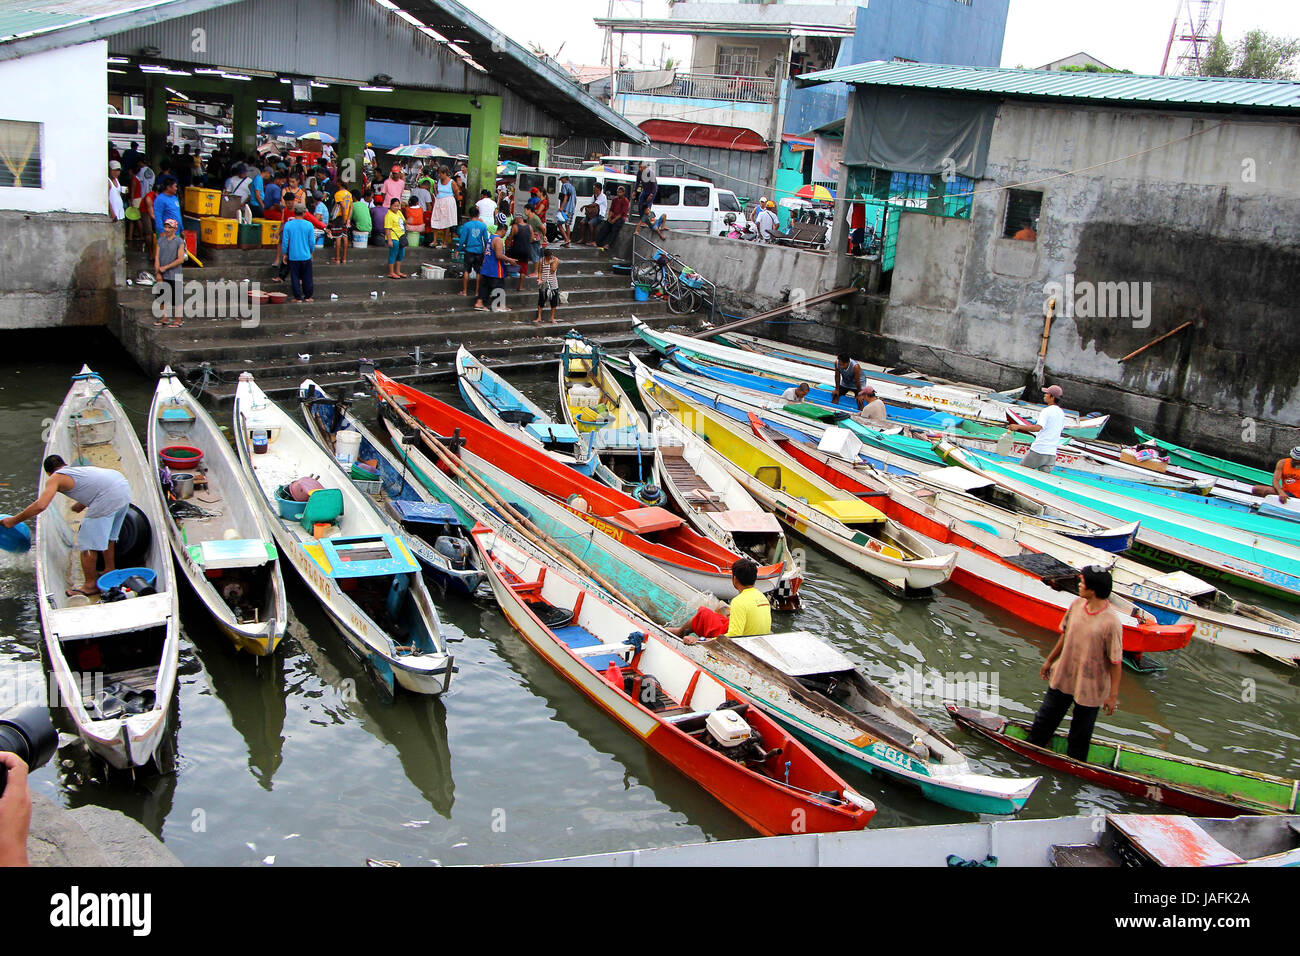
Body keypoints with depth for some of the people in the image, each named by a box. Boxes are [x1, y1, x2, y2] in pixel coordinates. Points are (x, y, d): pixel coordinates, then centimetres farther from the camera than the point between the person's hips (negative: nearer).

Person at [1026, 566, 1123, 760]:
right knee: (1045, 717, 22)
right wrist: (1050, 660, 17)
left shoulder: (1111, 622, -27)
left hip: (1090, 688, -6)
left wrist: (1113, 695, -14)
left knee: (1081, 731, 15)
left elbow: (1116, 662, -19)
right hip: (1063, 677, 6)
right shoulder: (1077, 605, -9)